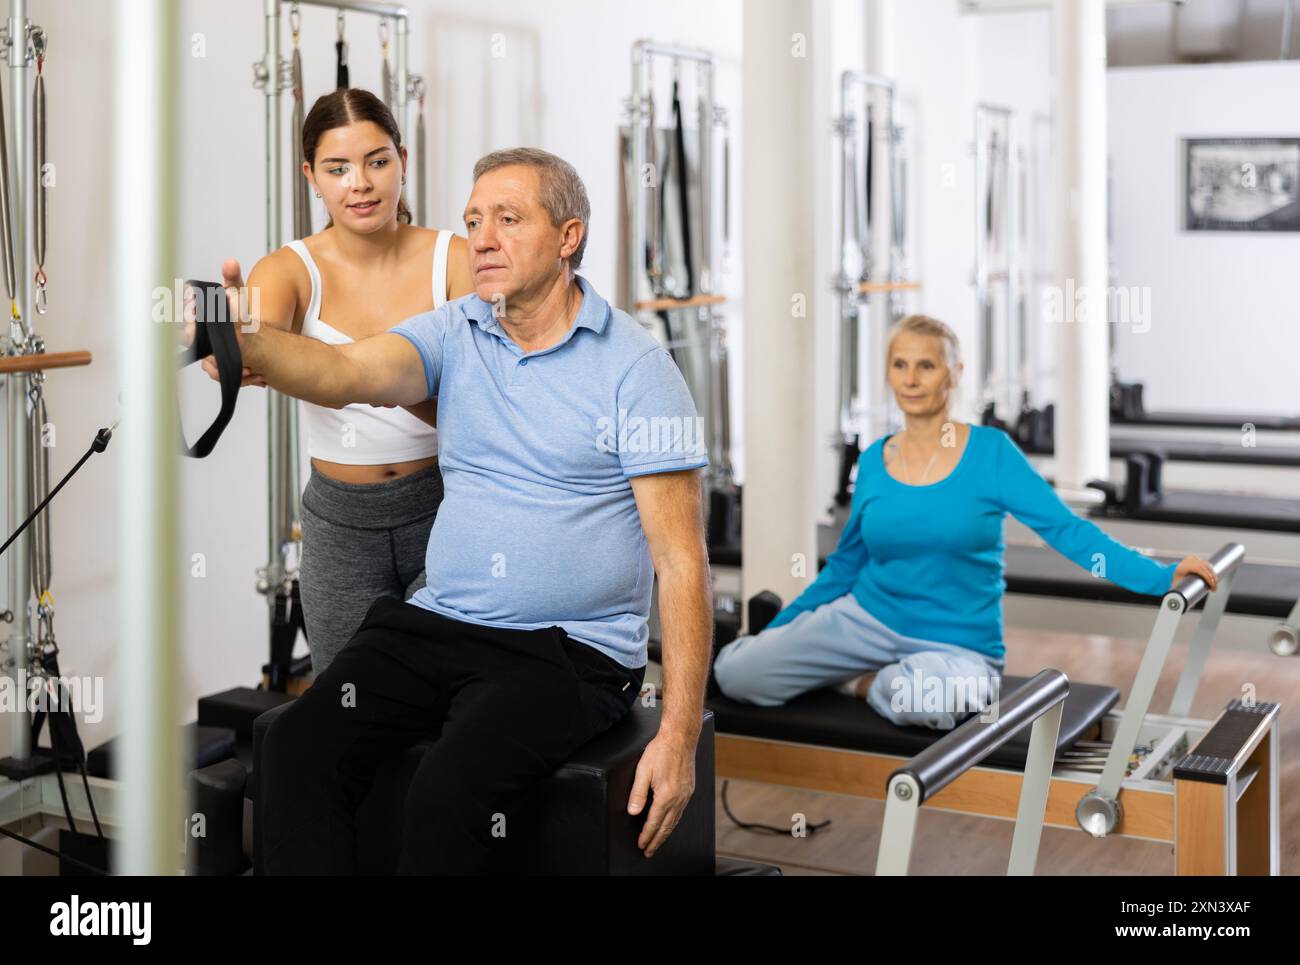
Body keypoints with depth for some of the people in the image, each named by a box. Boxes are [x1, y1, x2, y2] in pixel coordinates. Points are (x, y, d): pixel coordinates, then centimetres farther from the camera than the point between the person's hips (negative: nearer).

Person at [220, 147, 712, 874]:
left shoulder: (634, 366, -5)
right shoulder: (455, 334, 9)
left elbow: (682, 561, -8)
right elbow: (349, 372, -12)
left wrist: (680, 735, -15)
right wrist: (245, 342, -35)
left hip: (569, 650, -4)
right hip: (437, 624, 5)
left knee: (450, 793, -28)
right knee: (297, 749, -19)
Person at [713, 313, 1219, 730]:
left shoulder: (990, 452, -7)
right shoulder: (874, 461, 4)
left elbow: (1066, 529, -11)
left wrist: (1161, 576, -22)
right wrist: (776, 629, 14)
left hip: (958, 643, -3)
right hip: (867, 619, 4)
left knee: (926, 700, -41)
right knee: (736, 671, -15)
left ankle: (870, 682, -3)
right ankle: (886, 679, 7)